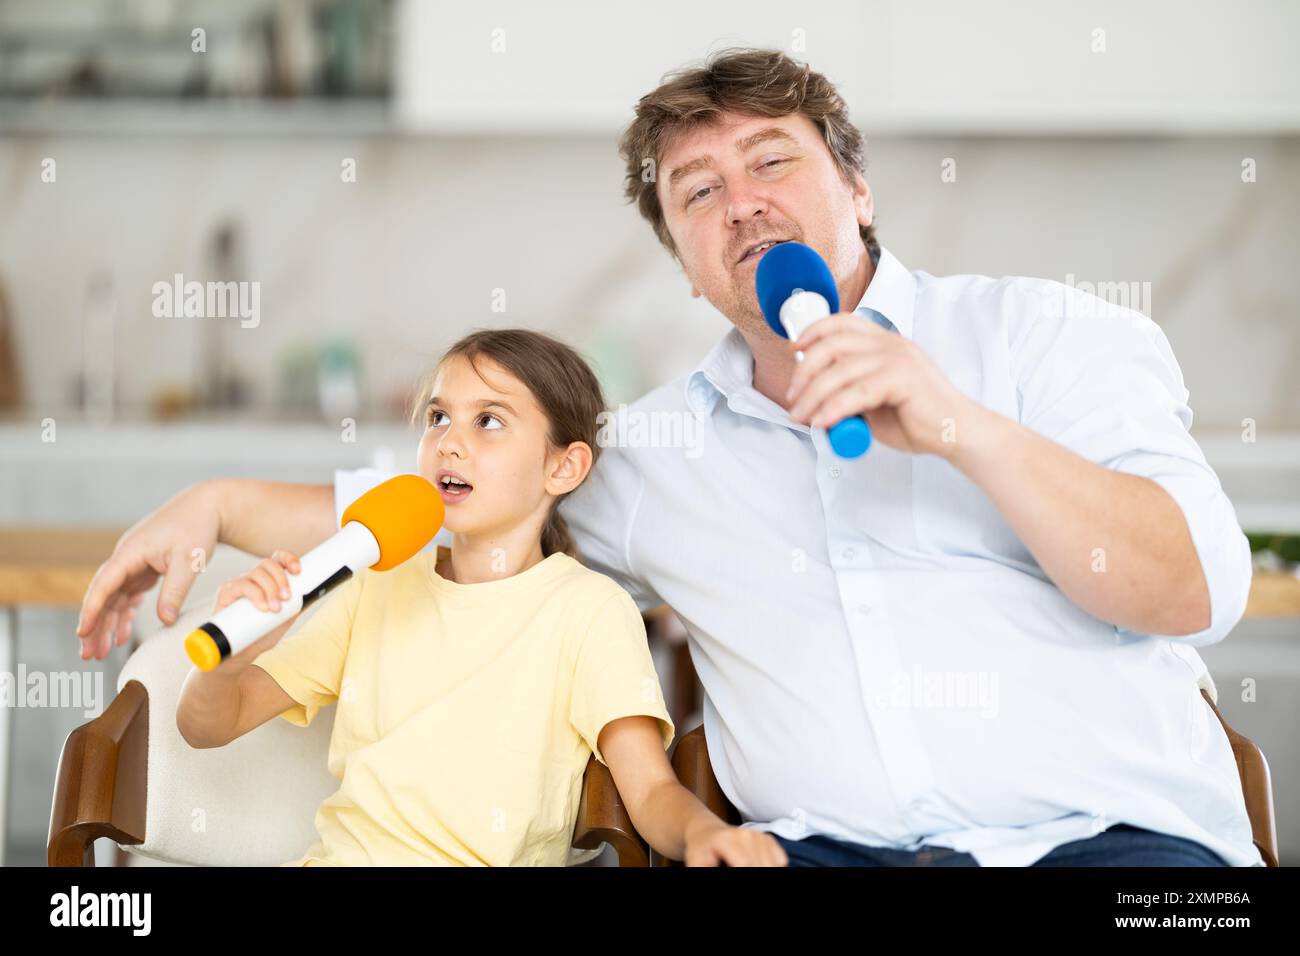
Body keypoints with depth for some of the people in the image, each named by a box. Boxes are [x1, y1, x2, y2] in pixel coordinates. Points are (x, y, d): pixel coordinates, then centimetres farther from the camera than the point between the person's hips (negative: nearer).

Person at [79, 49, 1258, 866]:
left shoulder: (1034, 329, 9)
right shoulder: (658, 449, 19)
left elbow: (1198, 589, -3)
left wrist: (963, 428, -15)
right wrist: (217, 502, 24)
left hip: (1109, 832, -2)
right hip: (826, 849, 3)